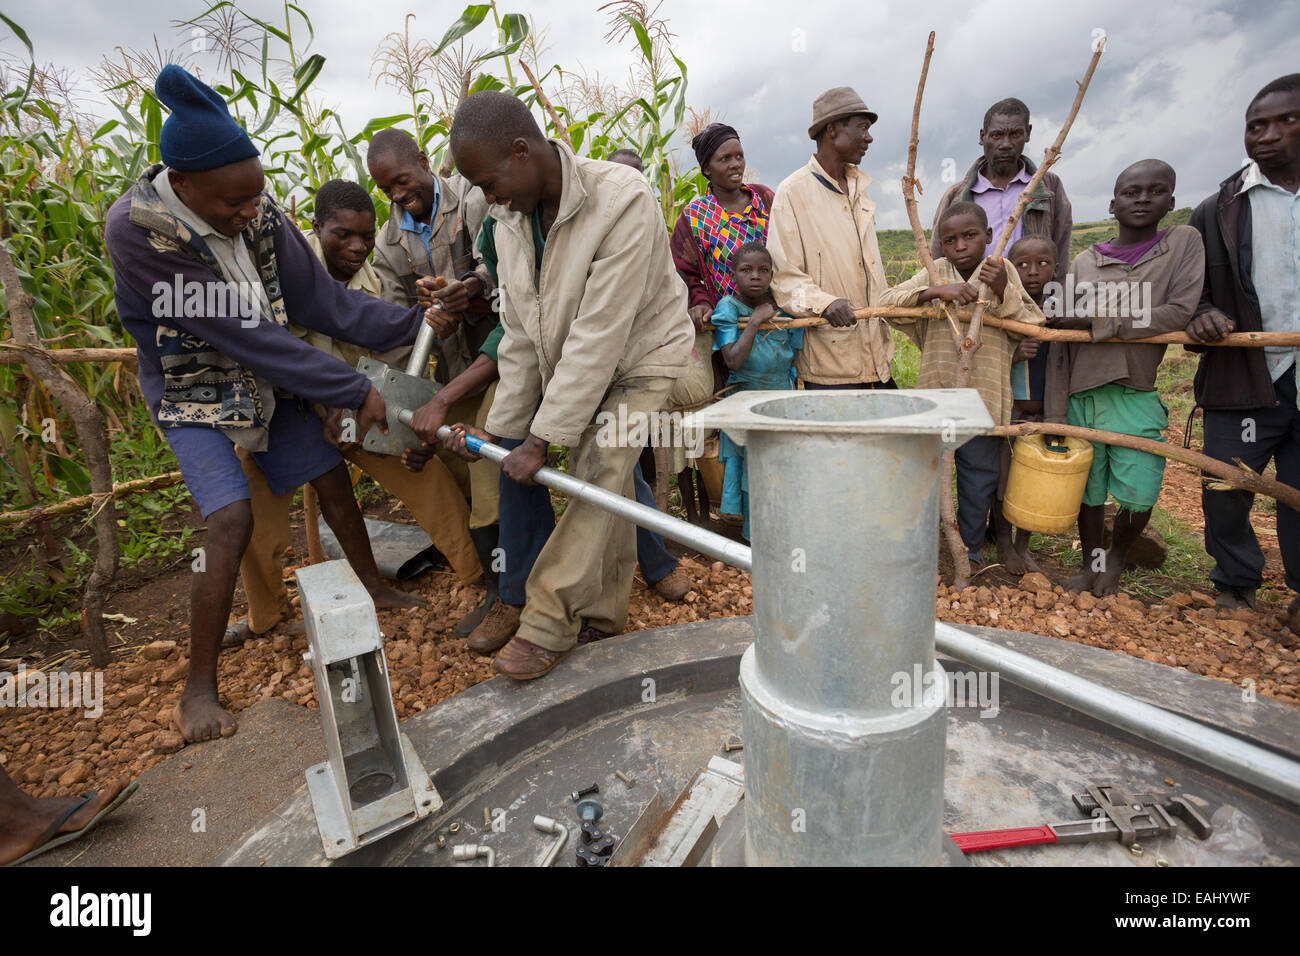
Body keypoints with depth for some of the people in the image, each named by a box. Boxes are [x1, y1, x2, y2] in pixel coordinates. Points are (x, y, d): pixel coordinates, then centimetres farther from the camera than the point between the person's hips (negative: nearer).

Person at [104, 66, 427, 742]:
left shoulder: (257, 213, -11)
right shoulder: (136, 229, -26)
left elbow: (320, 300, -7)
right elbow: (244, 336, -29)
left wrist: (412, 322, -17)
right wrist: (354, 392, -29)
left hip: (265, 381, 6)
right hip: (193, 392, -5)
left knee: (332, 476, 8)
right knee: (232, 520, -17)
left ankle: (374, 587, 31)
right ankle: (198, 687, 0)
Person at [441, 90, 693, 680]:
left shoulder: (622, 200, -28)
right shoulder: (508, 222, -6)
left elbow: (599, 334, -31)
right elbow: (520, 336, 0)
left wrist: (542, 439, -28)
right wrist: (501, 426, -2)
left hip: (641, 356, -5)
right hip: (572, 365, 6)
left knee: (599, 475, -16)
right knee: (605, 494, 6)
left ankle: (547, 625, -6)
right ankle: (603, 617, 19)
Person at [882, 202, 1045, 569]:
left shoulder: (1002, 273, 0)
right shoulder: (935, 272, 0)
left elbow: (1031, 329, -3)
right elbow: (888, 302, -11)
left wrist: (1003, 292, -18)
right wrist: (936, 290, -24)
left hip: (983, 394, 0)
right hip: (937, 389, 0)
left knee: (980, 471, 12)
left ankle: (971, 545, 30)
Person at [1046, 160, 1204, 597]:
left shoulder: (1183, 242, 5)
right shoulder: (1085, 261, 7)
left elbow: (1178, 313, -9)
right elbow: (1062, 346, 5)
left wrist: (1095, 323, -14)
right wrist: (1056, 413, -1)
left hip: (1135, 394, -1)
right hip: (1082, 394, 2)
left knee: (1139, 495, -5)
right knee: (1088, 490, 8)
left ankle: (1116, 557, 24)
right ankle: (1091, 562, 30)